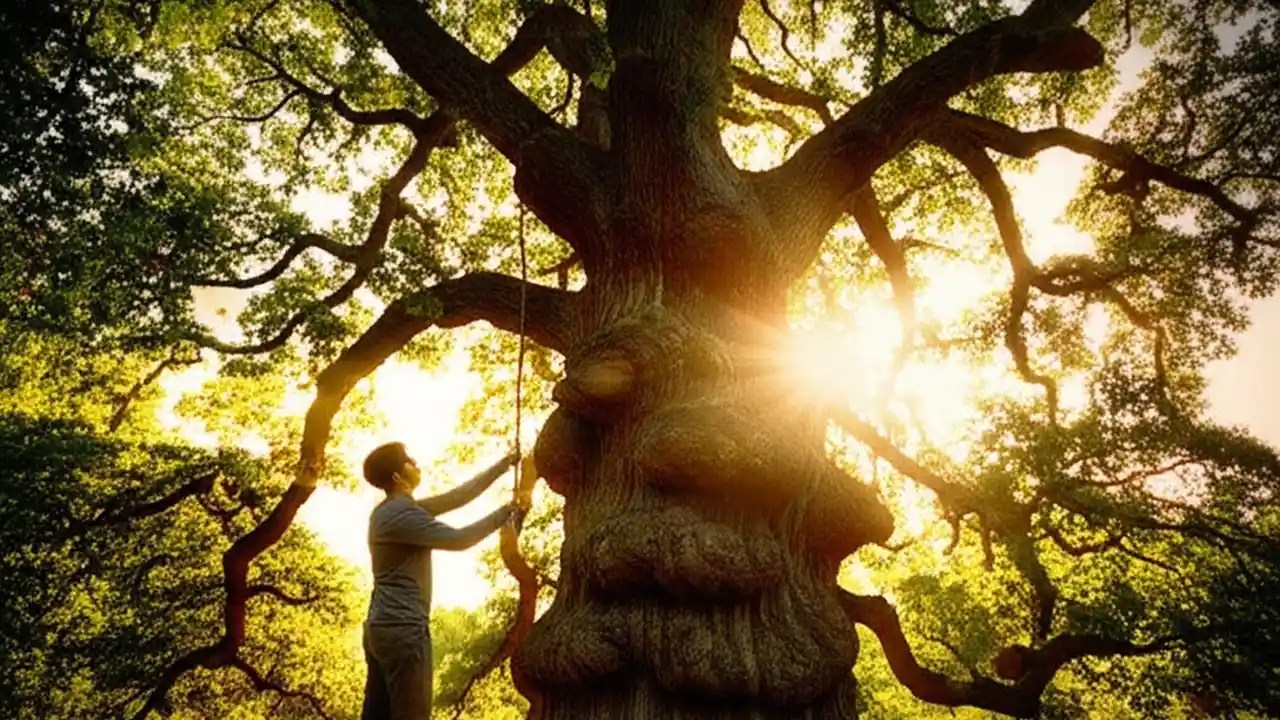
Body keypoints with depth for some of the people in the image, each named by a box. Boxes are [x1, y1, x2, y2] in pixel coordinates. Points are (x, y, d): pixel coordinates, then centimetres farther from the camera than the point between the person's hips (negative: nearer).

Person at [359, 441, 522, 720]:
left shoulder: (397, 510, 15)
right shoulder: (401, 514, -16)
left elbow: (457, 497, 14)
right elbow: (458, 539, -16)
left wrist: (502, 466, 13)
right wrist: (505, 513, -6)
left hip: (382, 627, 10)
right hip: (403, 628, -10)